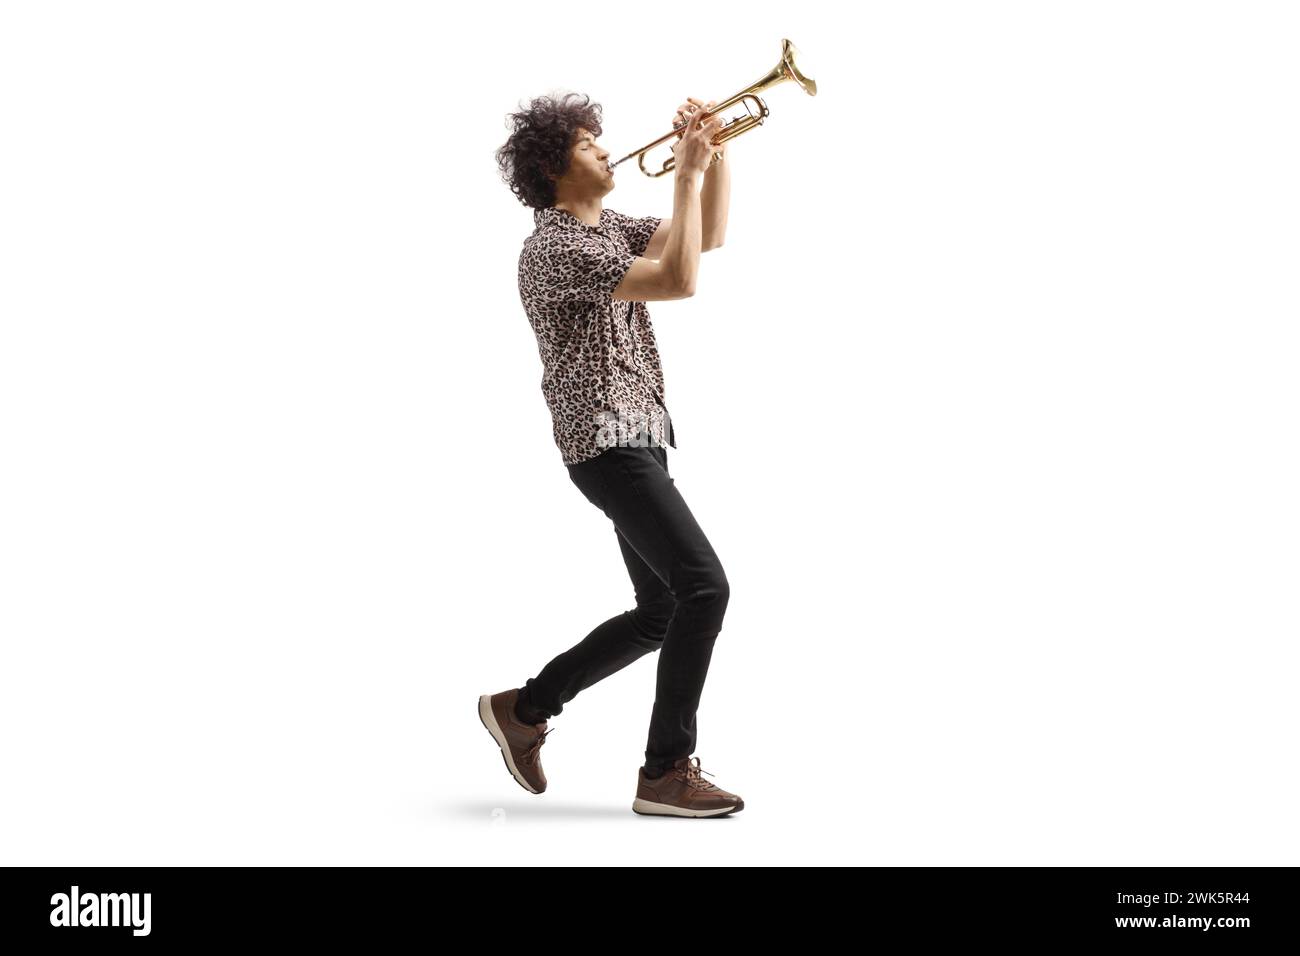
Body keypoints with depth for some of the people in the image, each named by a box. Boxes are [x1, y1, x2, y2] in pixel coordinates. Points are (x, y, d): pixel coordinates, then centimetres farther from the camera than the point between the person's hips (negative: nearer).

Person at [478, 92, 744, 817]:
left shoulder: (609, 228, 16)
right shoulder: (555, 248, -15)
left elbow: (710, 236, 18)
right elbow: (678, 283, -24)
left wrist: (717, 152, 4)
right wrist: (688, 172, -18)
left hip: (638, 437, 10)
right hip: (608, 443, -10)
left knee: (660, 610, 13)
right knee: (704, 586, -16)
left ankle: (525, 708, 24)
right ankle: (668, 772, -8)